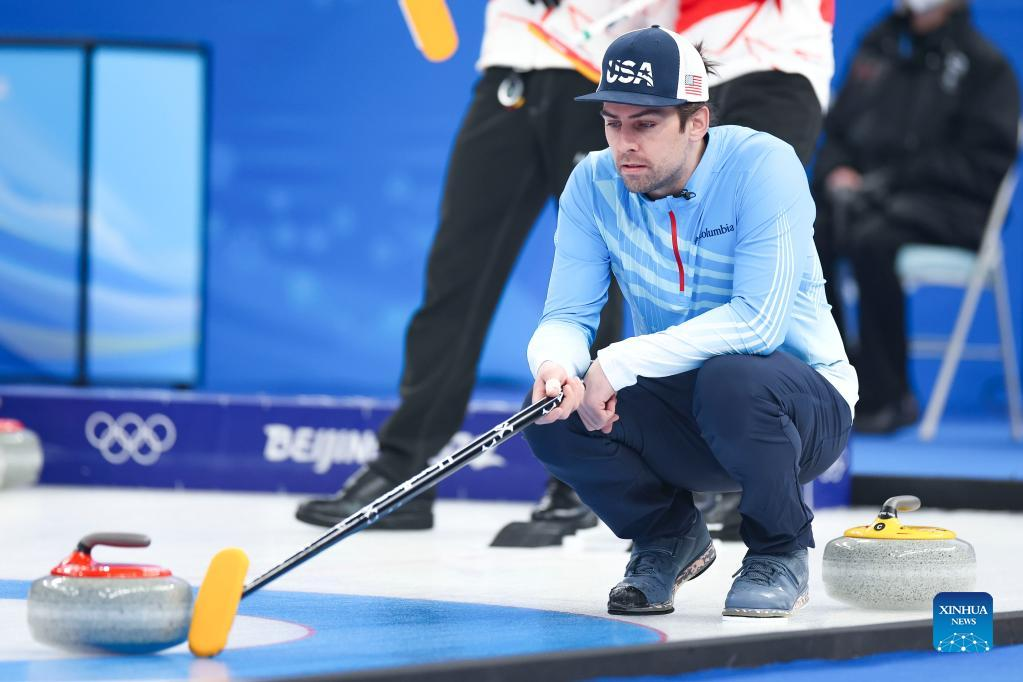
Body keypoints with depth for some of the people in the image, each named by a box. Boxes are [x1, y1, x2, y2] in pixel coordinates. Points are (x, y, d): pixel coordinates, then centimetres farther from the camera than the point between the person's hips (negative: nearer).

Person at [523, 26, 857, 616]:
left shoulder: (763, 164, -20)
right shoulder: (594, 185, -5)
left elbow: (758, 321, -29)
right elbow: (567, 316, -6)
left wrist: (620, 363, -33)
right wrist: (556, 365, -32)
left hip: (805, 402, -4)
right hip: (675, 413, 4)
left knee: (730, 380, -38)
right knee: (551, 410, -22)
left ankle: (781, 551, -8)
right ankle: (669, 535, 8)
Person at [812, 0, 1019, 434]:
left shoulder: (984, 64, 1)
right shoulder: (877, 48, 18)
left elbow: (984, 163, -8)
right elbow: (836, 129, 23)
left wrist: (891, 177, -15)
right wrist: (836, 171, -1)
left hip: (950, 207, -5)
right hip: (865, 192, 5)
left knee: (873, 239, -37)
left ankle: (888, 396, -26)